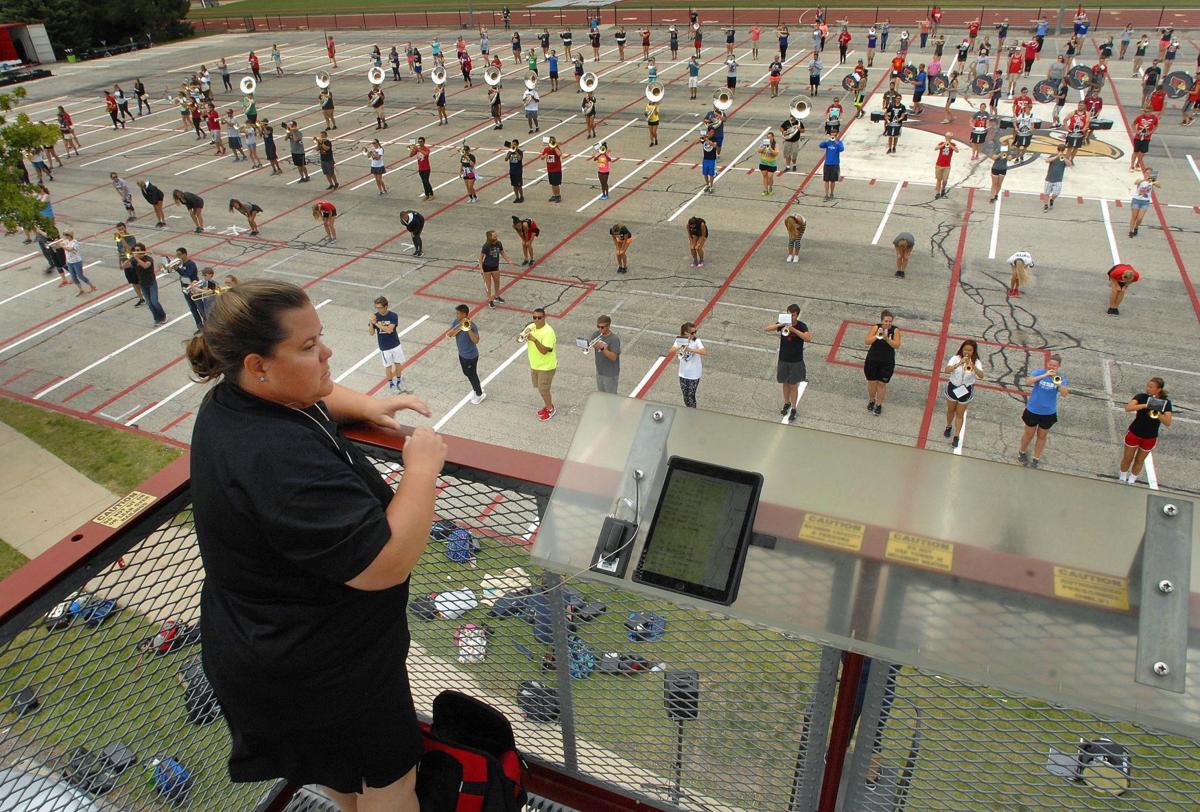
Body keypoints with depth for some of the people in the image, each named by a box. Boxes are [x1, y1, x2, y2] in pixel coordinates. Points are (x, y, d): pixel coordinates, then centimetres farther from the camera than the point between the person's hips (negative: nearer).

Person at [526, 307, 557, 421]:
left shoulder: (548, 332, -25)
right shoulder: (531, 327, -2)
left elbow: (544, 351, -30)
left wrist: (534, 339, -40)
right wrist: (524, 334, -23)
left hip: (546, 366, -7)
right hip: (534, 365, 8)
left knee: (543, 389, 2)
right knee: (539, 388, 20)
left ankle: (550, 409, 23)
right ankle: (548, 405, 40)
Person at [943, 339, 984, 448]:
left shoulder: (976, 362, -16)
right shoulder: (956, 358, -17)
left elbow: (981, 376, -33)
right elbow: (946, 370, -33)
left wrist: (972, 366, -50)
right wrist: (959, 363, -47)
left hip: (966, 390, -1)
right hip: (952, 387, 1)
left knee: (960, 414, 10)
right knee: (950, 410, 22)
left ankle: (956, 436, 20)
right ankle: (948, 427, 48)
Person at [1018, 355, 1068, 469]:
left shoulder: (1060, 377, -9)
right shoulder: (1040, 372, -13)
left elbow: (1064, 393, -22)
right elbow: (1028, 382, -30)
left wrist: (1058, 383, -40)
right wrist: (1044, 375, -37)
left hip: (1049, 413, 1)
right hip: (1033, 410, -1)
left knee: (1042, 436, 15)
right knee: (1029, 434, 16)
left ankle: (1036, 459, 30)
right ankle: (1022, 452, 40)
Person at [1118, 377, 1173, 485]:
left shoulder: (1166, 402, -12)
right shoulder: (1141, 396, -15)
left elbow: (1167, 422, -21)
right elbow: (1128, 408, -32)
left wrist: (1157, 412, -36)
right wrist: (1145, 405, -44)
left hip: (1150, 438, 1)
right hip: (1134, 433, -1)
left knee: (1140, 460, 18)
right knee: (1127, 458, 14)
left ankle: (1131, 480, 38)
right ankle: (1122, 478, 37)